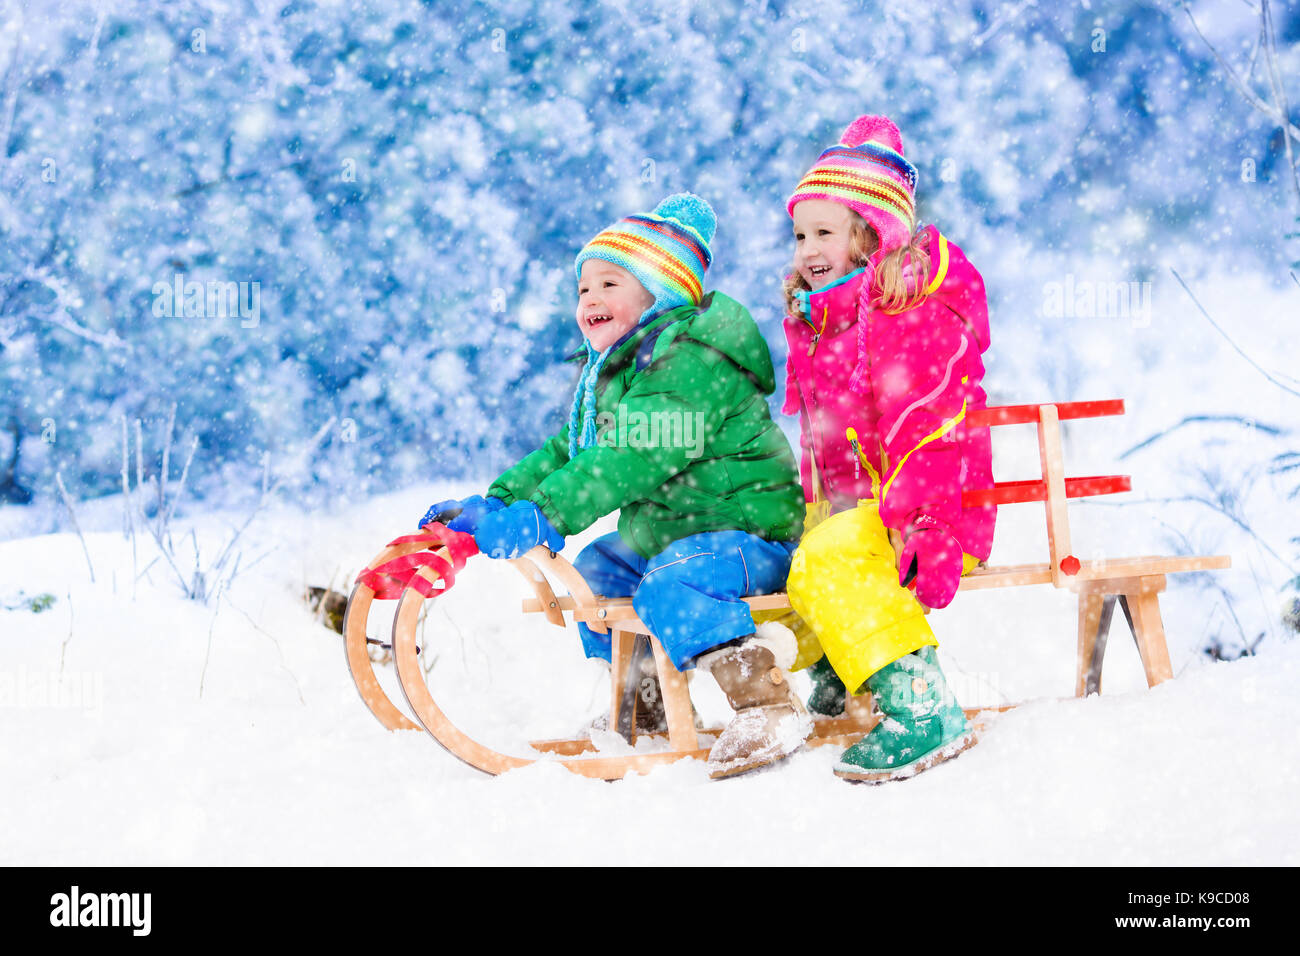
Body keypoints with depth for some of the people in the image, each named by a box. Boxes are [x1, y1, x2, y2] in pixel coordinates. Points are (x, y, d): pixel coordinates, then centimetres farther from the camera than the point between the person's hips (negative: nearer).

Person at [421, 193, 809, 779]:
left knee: (671, 586, -33)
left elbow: (635, 458, -34)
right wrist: (493, 504, 1)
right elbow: (569, 451, 15)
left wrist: (542, 515, -40)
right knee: (592, 572, 19)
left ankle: (769, 706, -35)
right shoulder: (612, 371, 14)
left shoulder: (691, 361, -22)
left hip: (750, 532, -11)